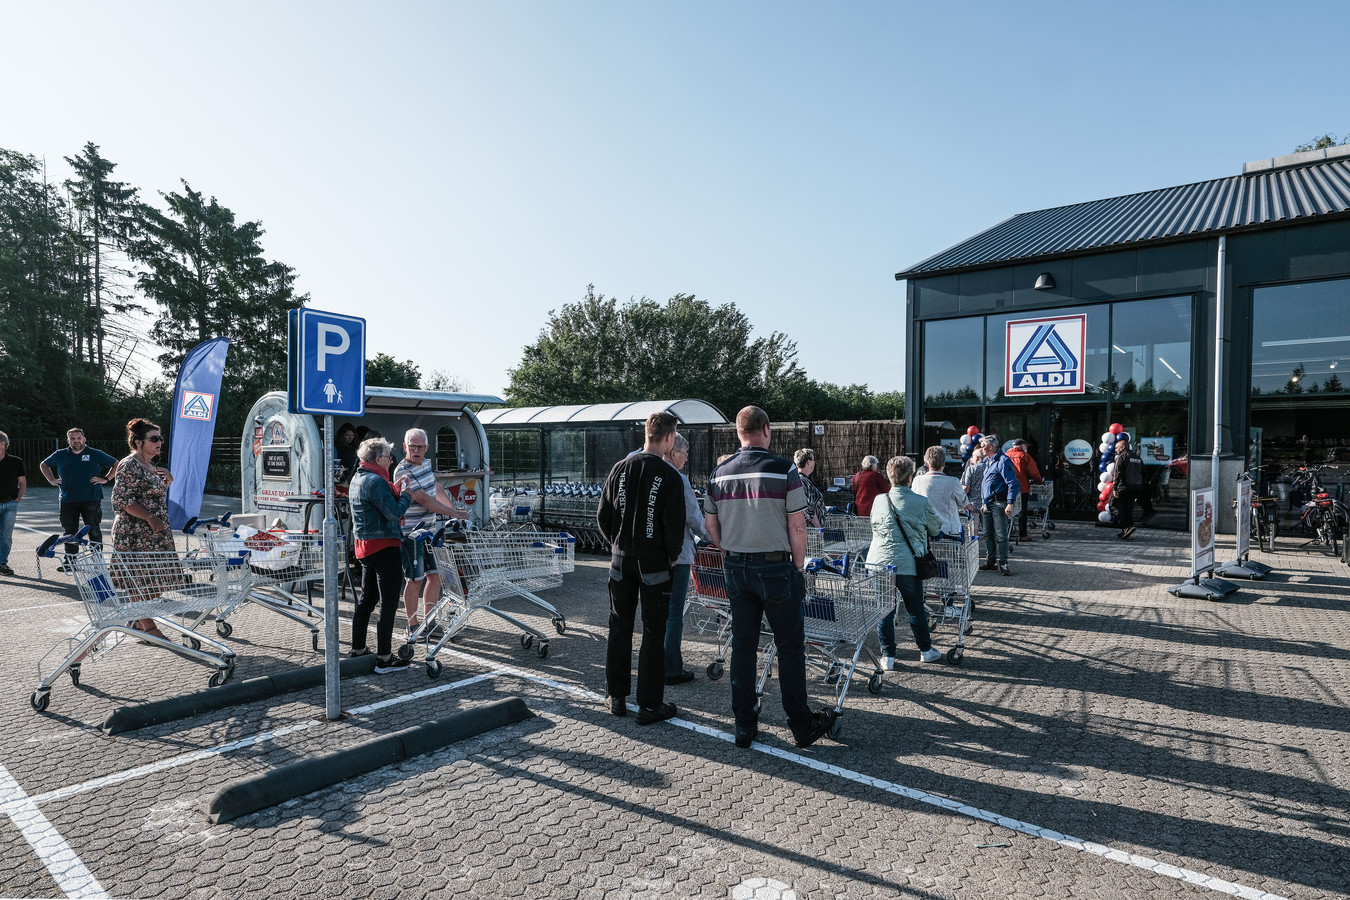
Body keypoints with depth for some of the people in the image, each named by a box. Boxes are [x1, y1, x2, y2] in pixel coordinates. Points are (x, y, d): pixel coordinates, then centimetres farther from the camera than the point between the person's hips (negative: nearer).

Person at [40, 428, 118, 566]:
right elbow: (43, 465, 27)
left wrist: (106, 479, -1)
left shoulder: (96, 454, 2)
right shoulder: (60, 455, 9)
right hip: (67, 501, 3)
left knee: (94, 531, -1)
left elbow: (116, 464, 8)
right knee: (69, 532, 9)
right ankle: (69, 561, 17)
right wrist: (51, 480, 14)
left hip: (91, 500, -3)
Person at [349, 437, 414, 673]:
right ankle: (384, 658, 1)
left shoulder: (358, 478, 13)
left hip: (365, 547, 10)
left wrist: (396, 489, 6)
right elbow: (395, 512, -21)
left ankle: (358, 650, 29)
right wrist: (405, 493, -6)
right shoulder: (375, 481, -19)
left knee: (367, 600, 19)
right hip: (384, 547, -10)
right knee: (389, 603, -3)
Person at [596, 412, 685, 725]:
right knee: (654, 633, 5)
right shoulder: (669, 476, -13)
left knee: (619, 628, 14)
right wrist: (673, 555, 3)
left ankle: (617, 698, 24)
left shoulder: (620, 468, 0)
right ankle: (649, 705, 11)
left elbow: (603, 515, 3)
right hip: (654, 564, -4)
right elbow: (675, 525, -14)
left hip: (621, 561, 4)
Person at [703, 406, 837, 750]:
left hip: (736, 568, 4)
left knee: (742, 646, 11)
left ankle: (744, 725, 19)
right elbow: (797, 526, -10)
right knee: (790, 647, 8)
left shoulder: (720, 474, 1)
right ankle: (802, 725, 19)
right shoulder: (784, 470, -11)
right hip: (776, 567, -4)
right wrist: (799, 567, 1)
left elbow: (711, 525, 7)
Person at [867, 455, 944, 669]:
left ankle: (888, 656, 14)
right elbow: (936, 528, 10)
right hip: (908, 564, -1)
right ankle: (926, 650, 32)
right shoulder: (921, 502, -3)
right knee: (915, 609, 15)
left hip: (879, 562, 1)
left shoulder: (879, 501, 2)